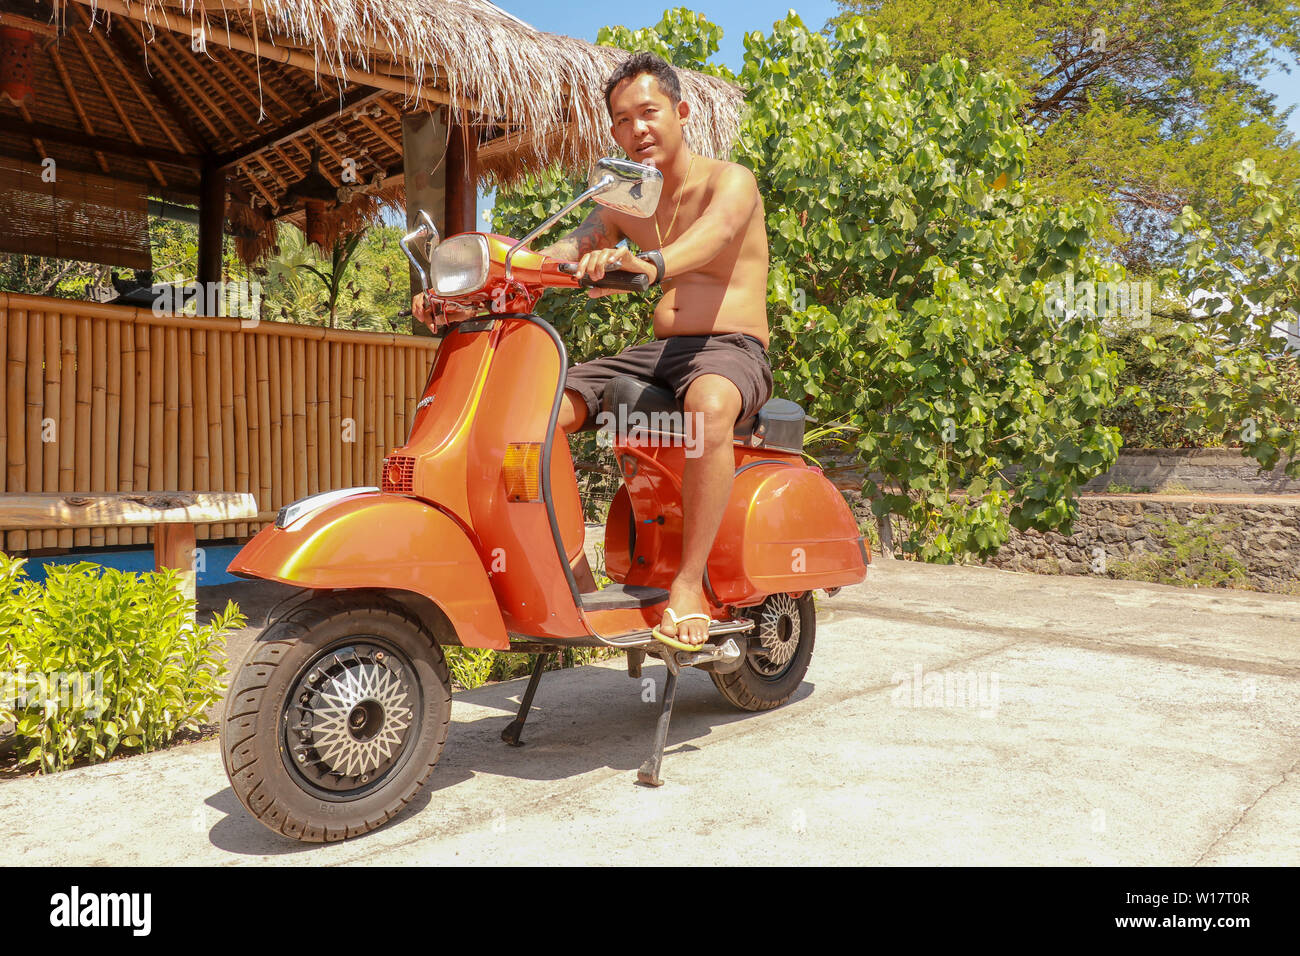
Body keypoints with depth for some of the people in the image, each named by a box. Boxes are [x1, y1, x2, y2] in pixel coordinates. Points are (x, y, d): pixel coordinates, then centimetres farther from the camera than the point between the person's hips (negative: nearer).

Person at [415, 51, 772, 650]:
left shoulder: (730, 181, -4)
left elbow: (713, 235, -29)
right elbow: (559, 254, 0)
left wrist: (650, 264, -53)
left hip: (732, 350, -6)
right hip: (658, 349, 6)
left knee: (709, 405, -42)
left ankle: (689, 582, -31)